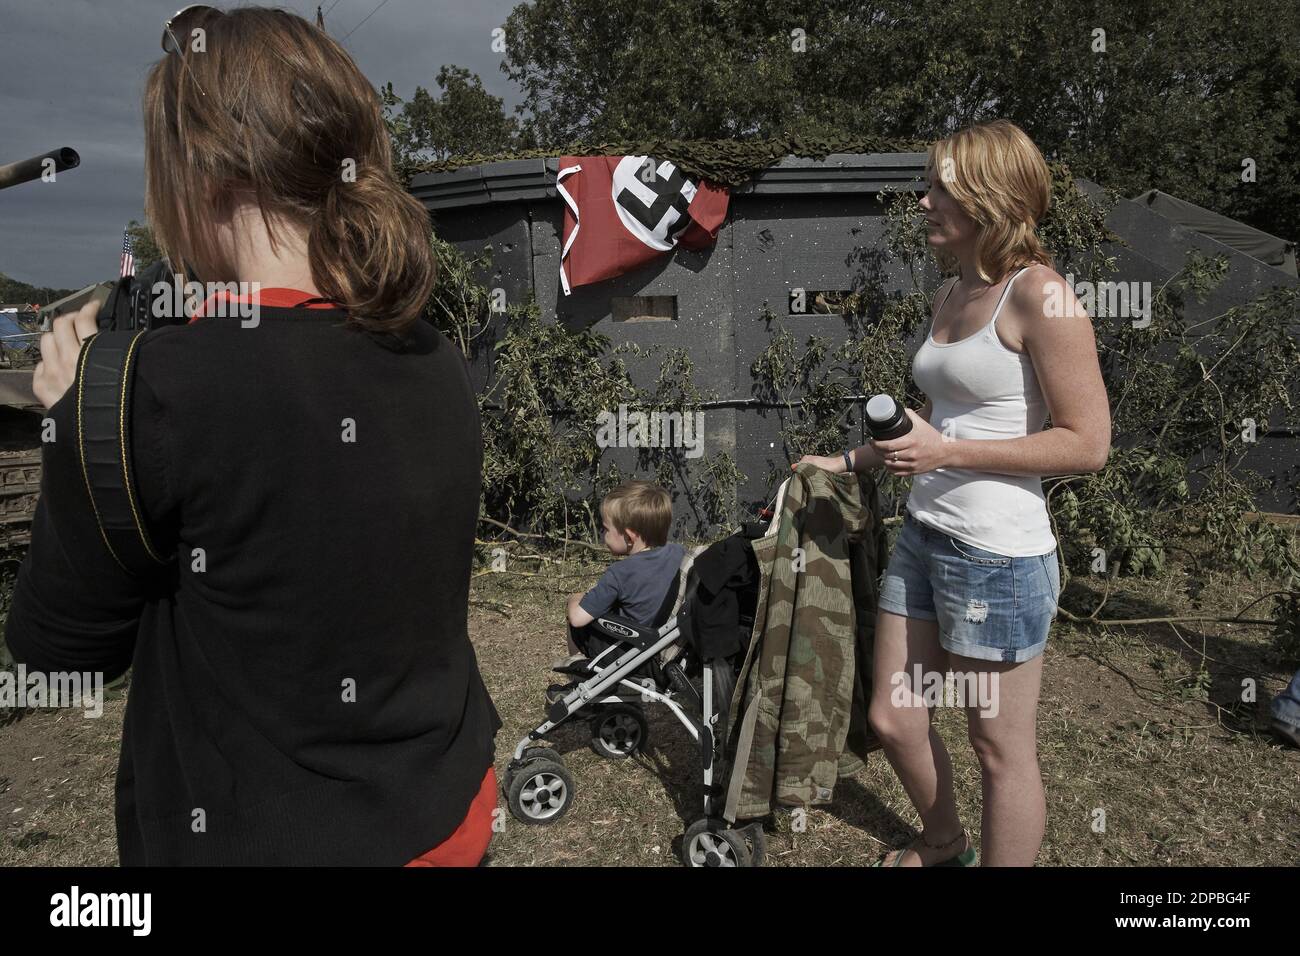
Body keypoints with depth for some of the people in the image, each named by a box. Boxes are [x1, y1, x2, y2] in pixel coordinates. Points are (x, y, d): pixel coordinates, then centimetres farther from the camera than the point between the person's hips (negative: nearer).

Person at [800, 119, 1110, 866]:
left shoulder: (1040, 293, -13)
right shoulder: (953, 294, 11)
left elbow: (1088, 444, -16)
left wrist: (948, 454, -19)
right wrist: (852, 461, 18)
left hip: (999, 556, -8)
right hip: (924, 538, 8)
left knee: (1002, 749, 9)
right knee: (894, 719, 18)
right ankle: (944, 844, 45)